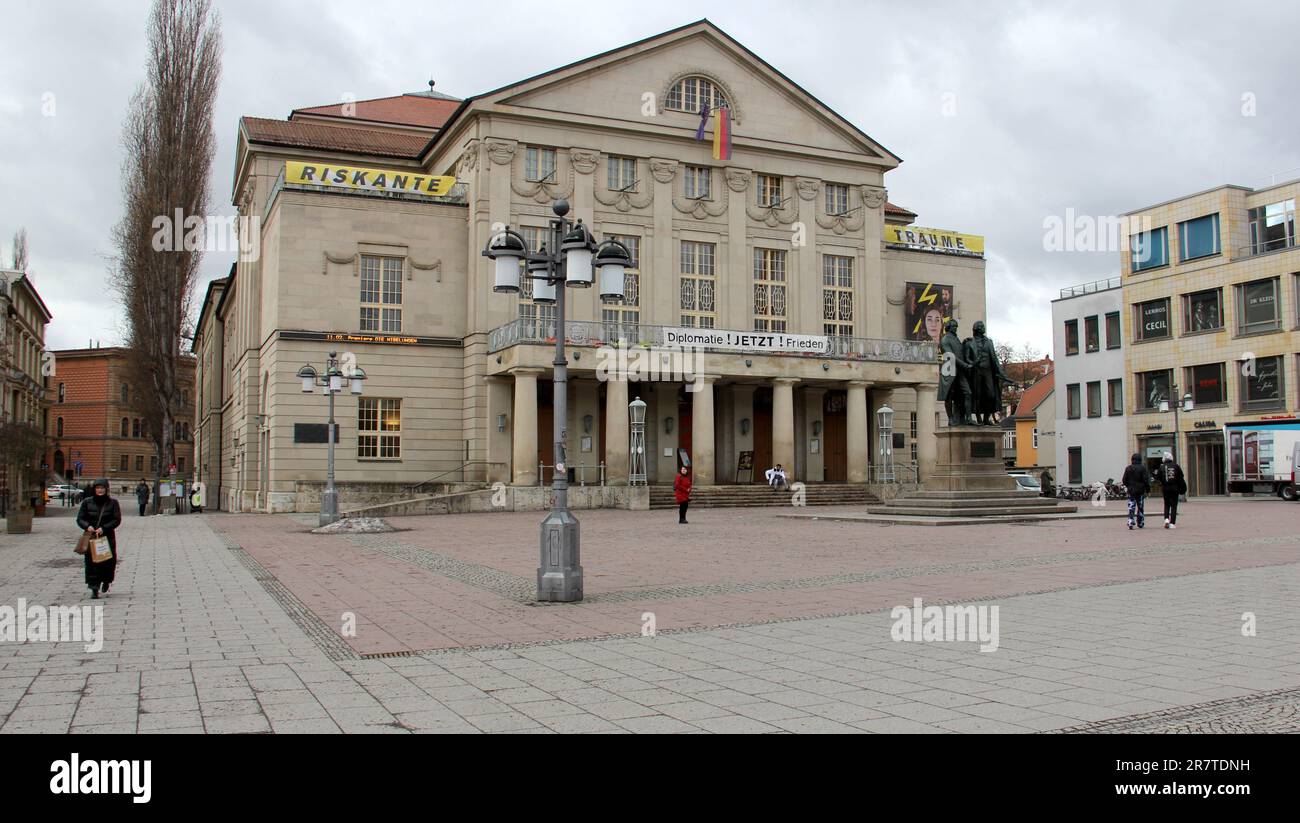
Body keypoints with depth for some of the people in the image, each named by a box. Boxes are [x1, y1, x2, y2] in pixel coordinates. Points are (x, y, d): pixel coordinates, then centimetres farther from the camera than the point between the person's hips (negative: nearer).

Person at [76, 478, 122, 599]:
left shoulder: (112, 503, 1)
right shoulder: (87, 502, 5)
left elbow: (117, 520, -3)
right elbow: (80, 518, 5)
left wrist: (104, 528, -16)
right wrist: (87, 526, -15)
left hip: (107, 537, -1)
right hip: (91, 537, 1)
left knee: (109, 561, 2)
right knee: (92, 562, -5)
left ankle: (106, 581, 31)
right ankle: (94, 589, -3)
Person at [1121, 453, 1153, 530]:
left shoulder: (1128, 468, 2)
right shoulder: (1142, 468, -7)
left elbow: (1124, 480, 5)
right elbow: (1146, 480, -10)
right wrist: (1148, 489, 0)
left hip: (1131, 491, 2)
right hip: (1140, 491, -2)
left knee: (1131, 507, 0)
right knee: (1141, 508, 9)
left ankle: (1130, 522, -15)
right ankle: (1141, 524, 15)